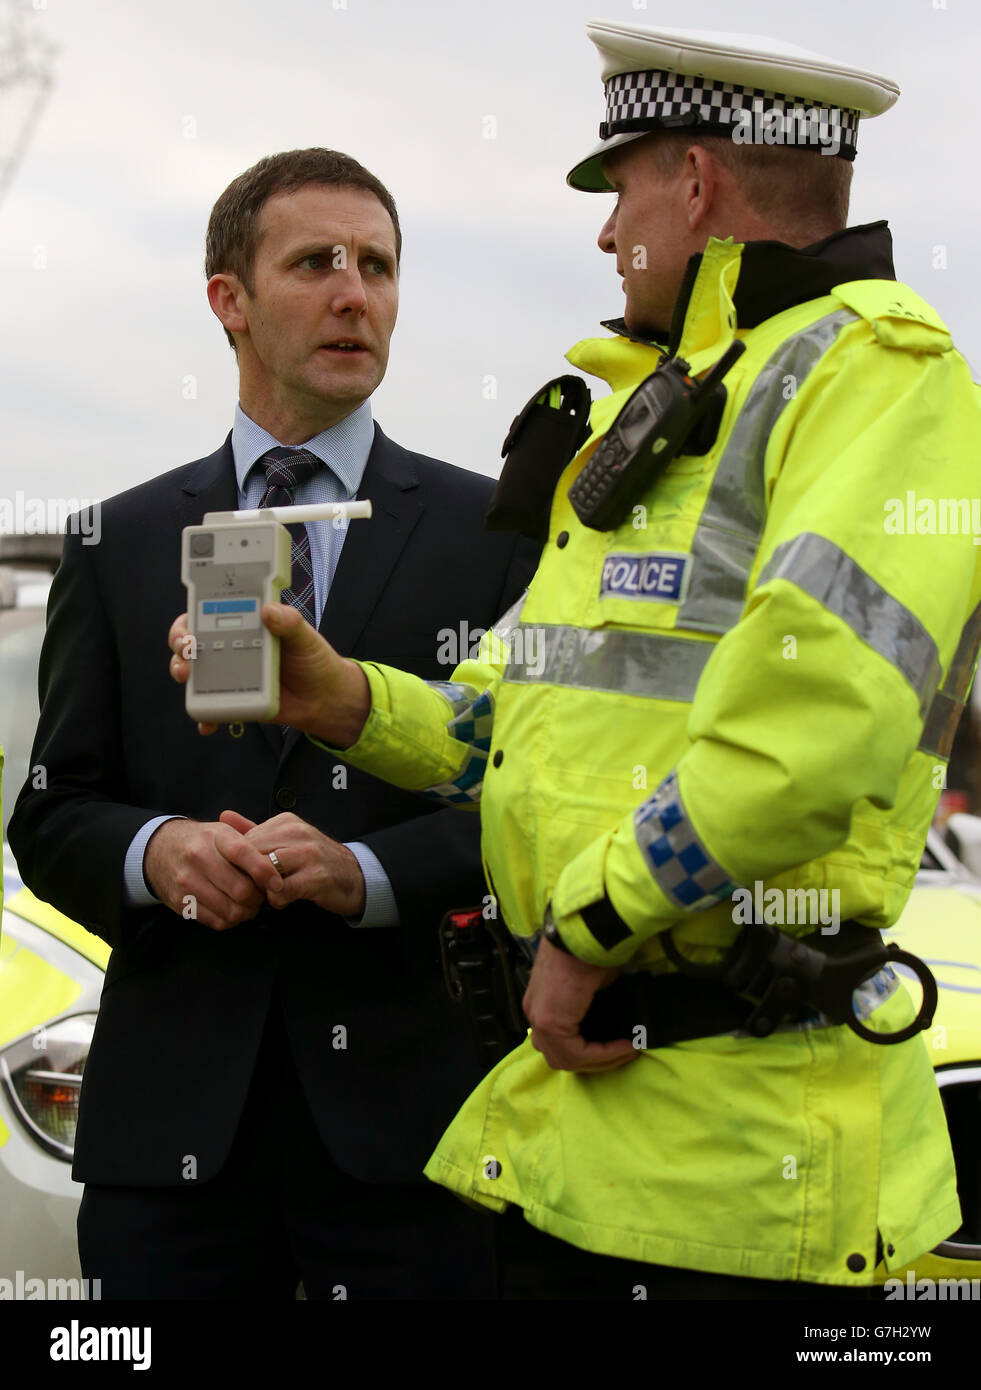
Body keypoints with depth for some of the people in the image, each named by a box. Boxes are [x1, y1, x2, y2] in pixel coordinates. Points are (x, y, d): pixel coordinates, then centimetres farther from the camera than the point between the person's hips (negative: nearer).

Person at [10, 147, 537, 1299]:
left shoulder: (493, 535, 6)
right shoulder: (121, 545, 12)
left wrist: (366, 872, -15)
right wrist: (151, 851, -10)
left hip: (405, 1110, -1)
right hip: (172, 1110, 2)